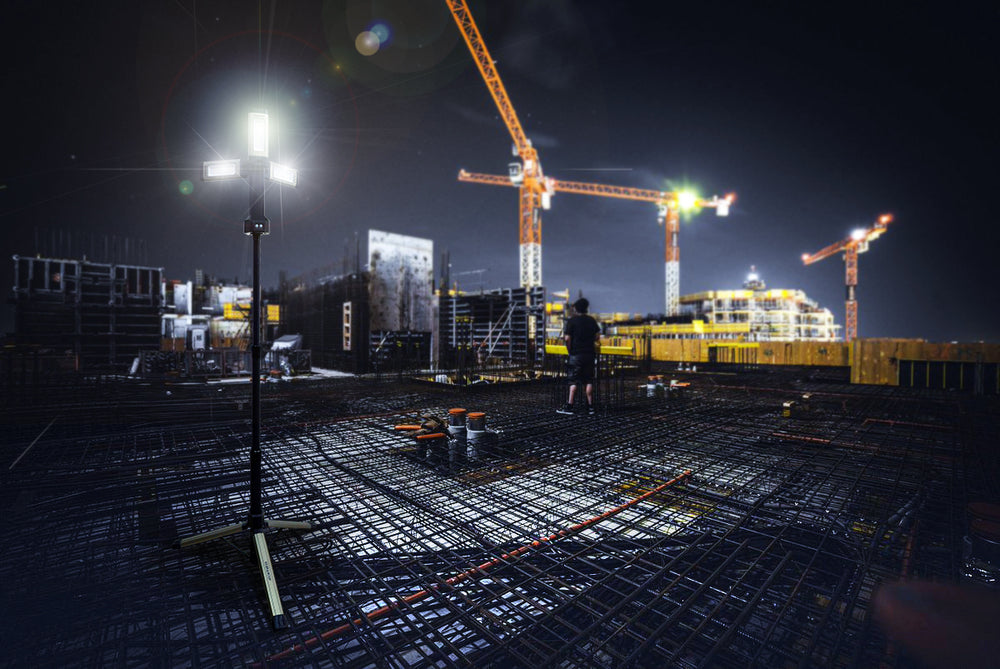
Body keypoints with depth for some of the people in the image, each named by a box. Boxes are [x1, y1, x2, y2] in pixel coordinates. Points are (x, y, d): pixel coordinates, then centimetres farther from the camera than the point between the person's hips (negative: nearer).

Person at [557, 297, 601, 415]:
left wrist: (570, 350, 0)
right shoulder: (591, 320, 7)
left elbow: (567, 338, -13)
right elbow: (597, 337, 10)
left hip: (576, 355, -4)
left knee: (574, 381, 0)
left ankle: (569, 406, 1)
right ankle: (590, 407, 11)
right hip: (589, 354, 4)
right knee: (589, 381, 9)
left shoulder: (572, 321, -7)